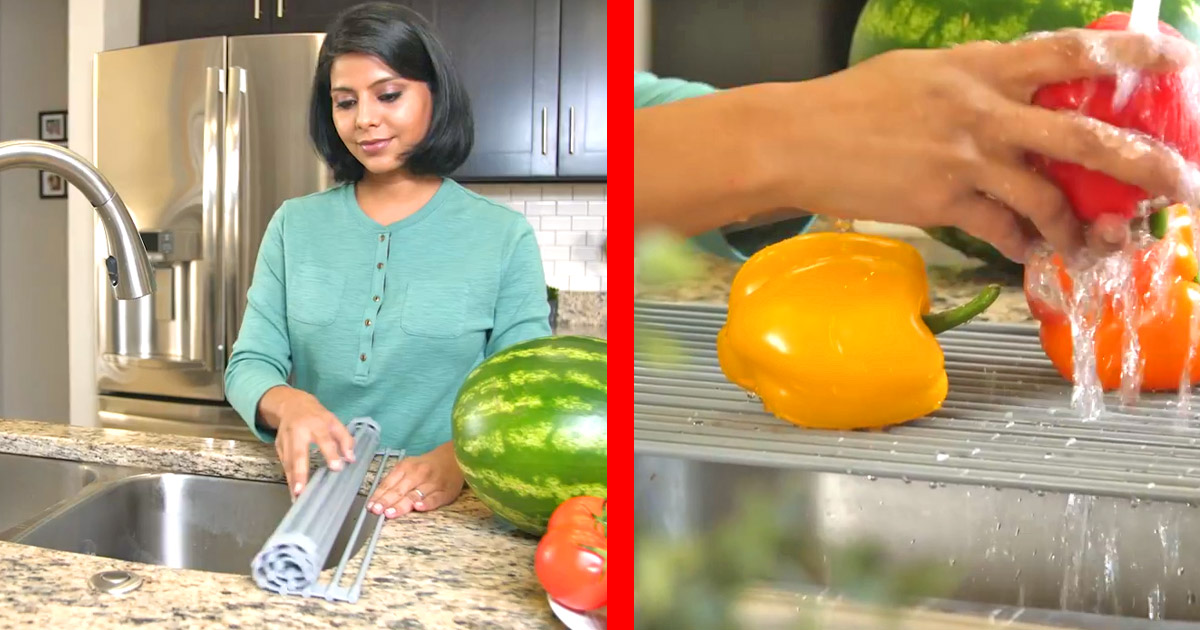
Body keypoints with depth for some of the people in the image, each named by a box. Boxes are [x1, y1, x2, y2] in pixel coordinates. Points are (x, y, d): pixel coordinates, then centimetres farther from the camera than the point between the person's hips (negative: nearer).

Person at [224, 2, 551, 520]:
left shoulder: (503, 237, 2)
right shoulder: (294, 225, 10)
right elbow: (249, 364, 6)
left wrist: (456, 459, -25)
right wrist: (288, 404, -19)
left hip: (437, 513, -2)